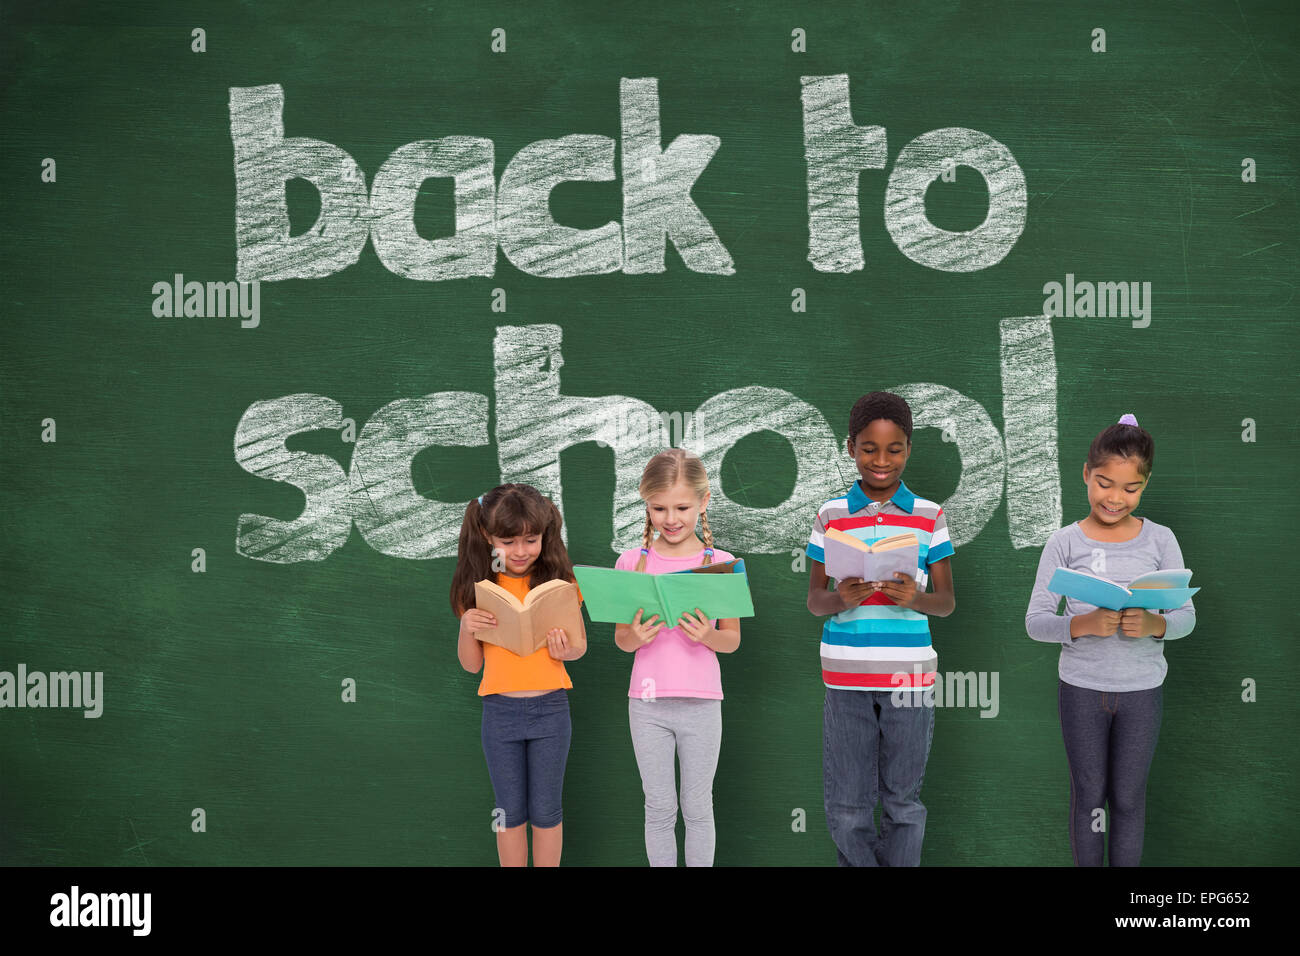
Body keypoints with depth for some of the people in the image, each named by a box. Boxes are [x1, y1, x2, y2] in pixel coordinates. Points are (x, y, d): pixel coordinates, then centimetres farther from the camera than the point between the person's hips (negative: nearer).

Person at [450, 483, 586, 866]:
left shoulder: (557, 580, -5)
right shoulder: (478, 589, -2)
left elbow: (580, 643, 5)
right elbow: (471, 664, 3)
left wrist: (568, 650, -18)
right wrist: (466, 629, -16)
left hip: (549, 708, -1)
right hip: (500, 710, 1)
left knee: (545, 811, 9)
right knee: (510, 812, 12)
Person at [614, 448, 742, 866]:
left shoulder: (721, 564, -4)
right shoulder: (633, 562, -1)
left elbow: (733, 639, 2)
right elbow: (620, 637, 6)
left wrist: (707, 636, -19)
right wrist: (635, 638, -16)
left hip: (701, 704, -1)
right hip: (648, 702, 1)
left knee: (697, 808, 10)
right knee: (659, 809, 11)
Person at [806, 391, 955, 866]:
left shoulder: (929, 515, 3)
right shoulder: (831, 515, 4)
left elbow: (946, 601, 5)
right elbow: (813, 599, 6)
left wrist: (915, 597, -17)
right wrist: (840, 599, -16)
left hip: (908, 676, 0)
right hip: (847, 678, 0)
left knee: (903, 801, 9)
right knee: (847, 806, 4)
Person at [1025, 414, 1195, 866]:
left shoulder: (1160, 540, -3)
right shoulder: (1065, 542, -6)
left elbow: (1186, 615, -2)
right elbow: (1035, 620, -9)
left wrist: (1153, 624, -24)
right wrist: (1084, 625, -28)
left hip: (1141, 690, 1)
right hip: (1081, 688, -1)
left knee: (1128, 797, 10)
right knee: (1089, 794, 11)